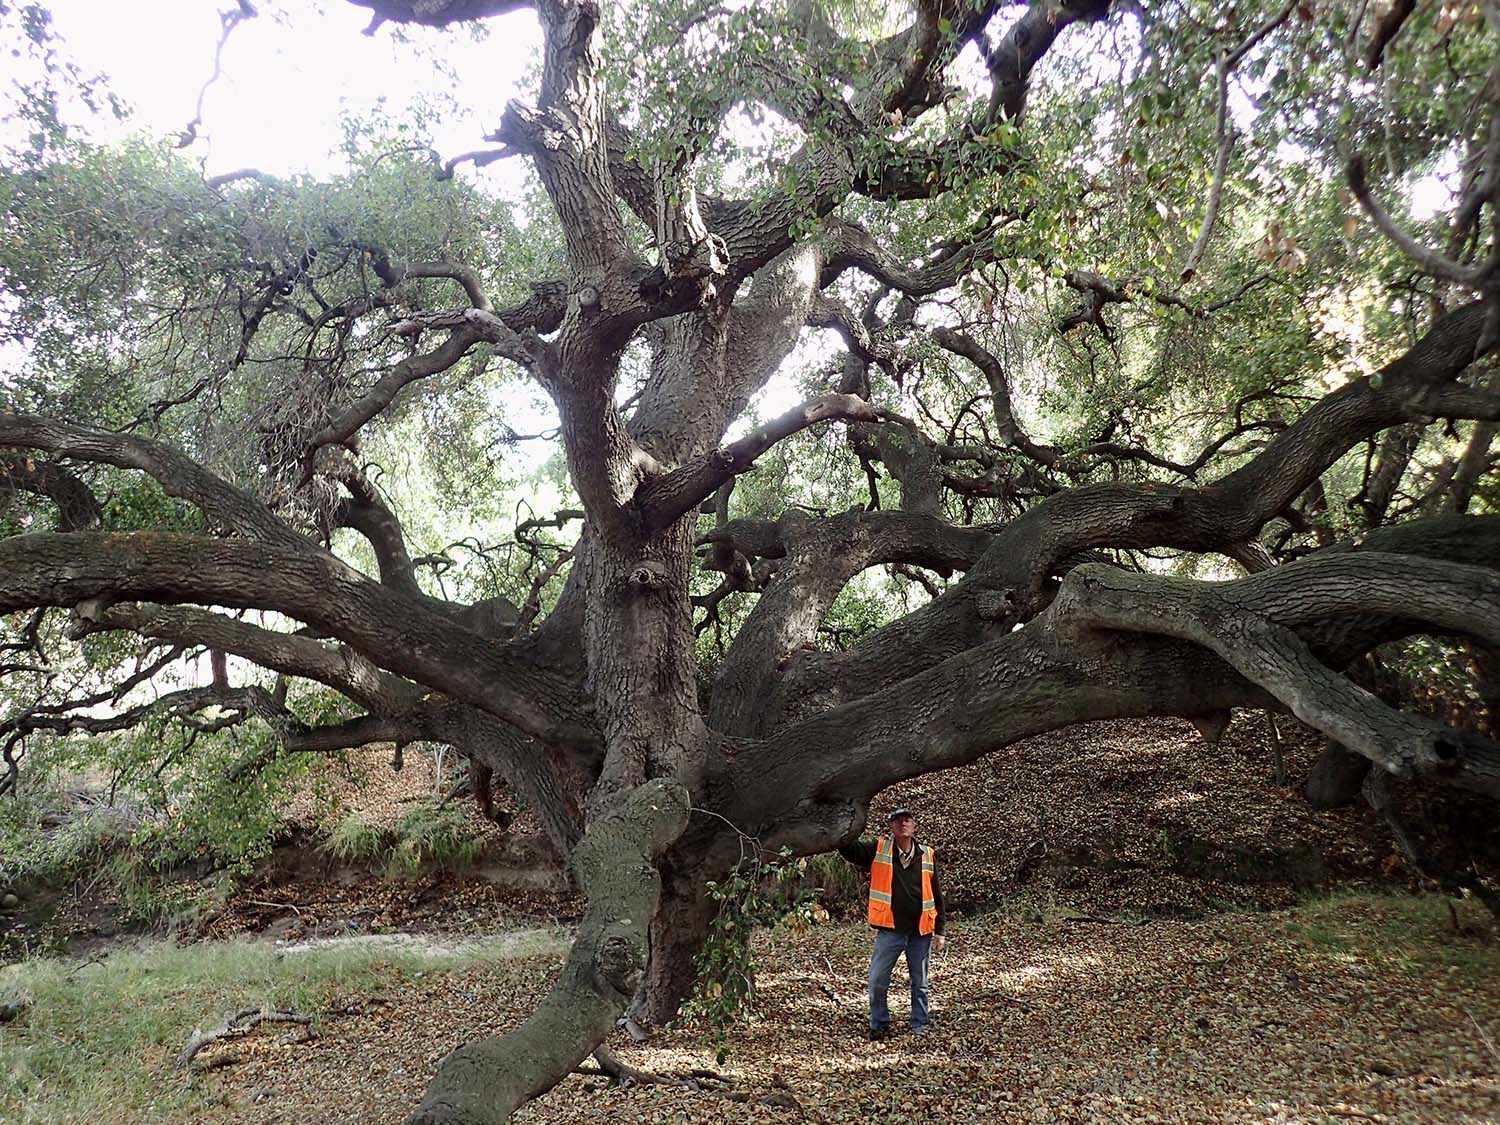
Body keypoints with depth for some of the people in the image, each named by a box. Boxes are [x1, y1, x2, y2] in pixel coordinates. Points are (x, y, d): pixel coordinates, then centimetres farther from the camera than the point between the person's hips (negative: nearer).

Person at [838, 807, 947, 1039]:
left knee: (920, 984, 13)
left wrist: (939, 931, 6)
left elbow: (936, 895, 7)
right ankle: (879, 1024, 21)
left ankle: (920, 1027, 28)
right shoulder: (878, 850, -2)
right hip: (889, 931, -1)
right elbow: (848, 848, -14)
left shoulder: (927, 855, 3)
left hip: (921, 933, 1)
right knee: (877, 981, 2)